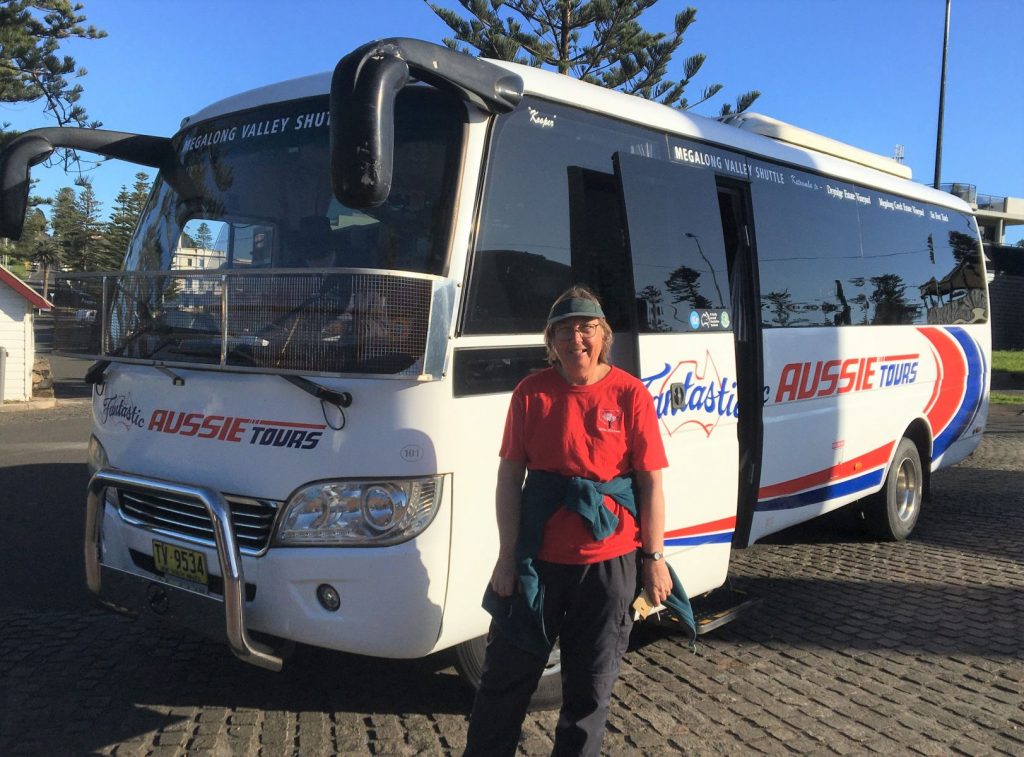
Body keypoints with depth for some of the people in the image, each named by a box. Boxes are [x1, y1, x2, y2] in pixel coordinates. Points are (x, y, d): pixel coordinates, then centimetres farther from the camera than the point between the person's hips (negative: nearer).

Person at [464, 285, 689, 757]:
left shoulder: (629, 394, -4)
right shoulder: (531, 393, -1)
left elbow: (652, 482, -3)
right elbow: (509, 476, -1)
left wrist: (654, 558, -5)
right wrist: (507, 556, -5)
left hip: (609, 561, -1)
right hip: (538, 558, 1)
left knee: (590, 684, 13)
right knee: (506, 674, 11)